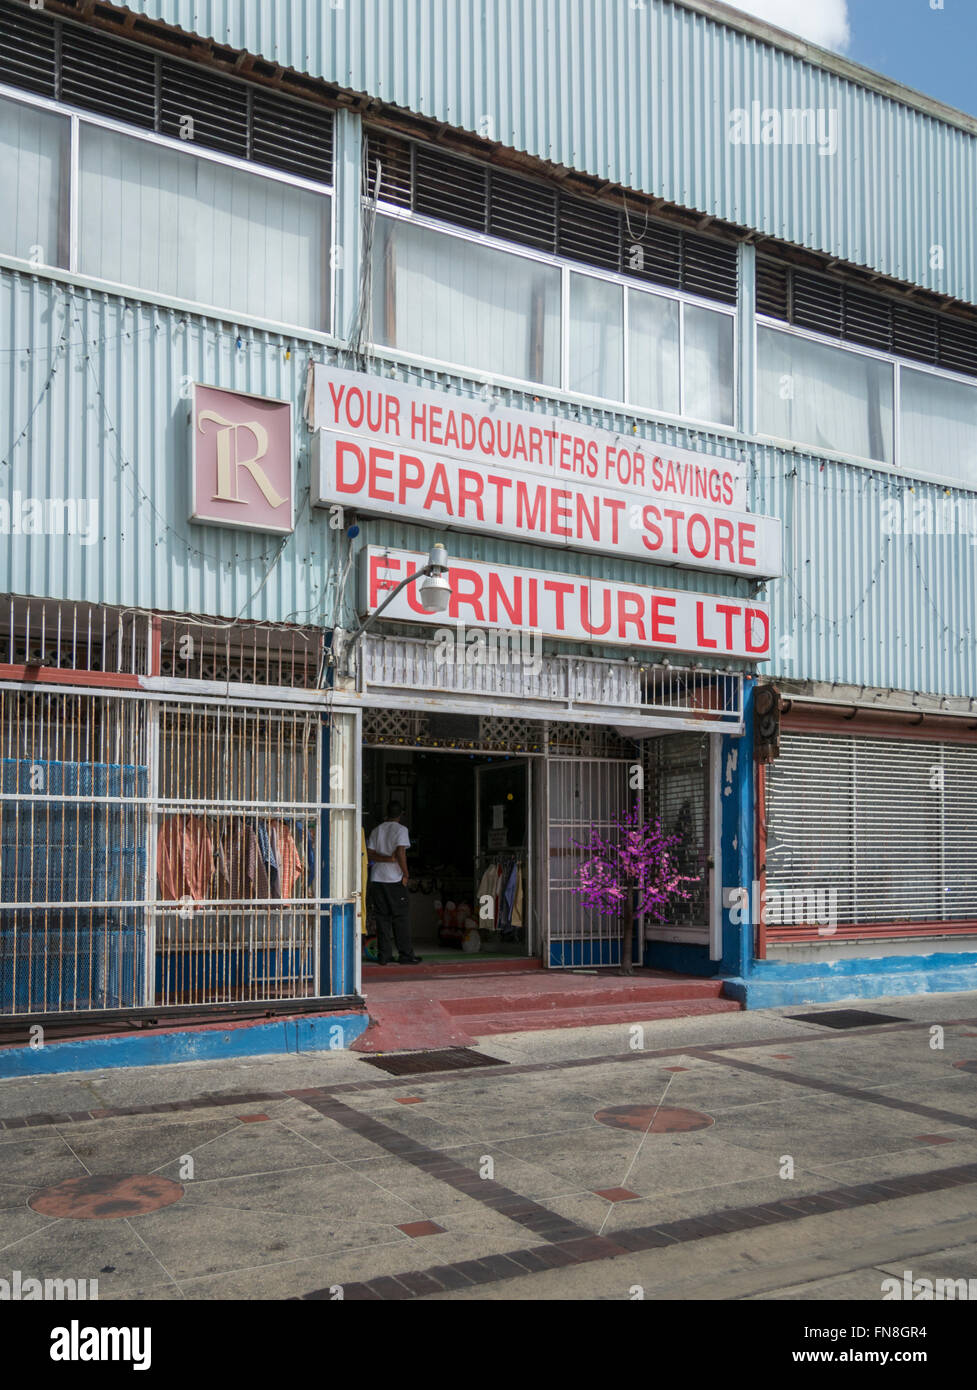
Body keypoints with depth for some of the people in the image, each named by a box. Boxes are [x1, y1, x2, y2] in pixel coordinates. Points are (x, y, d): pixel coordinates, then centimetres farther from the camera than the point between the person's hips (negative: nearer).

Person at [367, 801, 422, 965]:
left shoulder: (376, 830, 12)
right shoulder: (401, 829, -4)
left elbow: (369, 854, 3)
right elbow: (400, 853, -16)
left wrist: (387, 858, -6)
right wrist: (405, 873, -8)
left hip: (377, 879, 5)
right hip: (394, 879, -5)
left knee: (382, 917, 6)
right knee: (401, 918, 1)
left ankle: (383, 955, 5)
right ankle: (405, 955, 2)